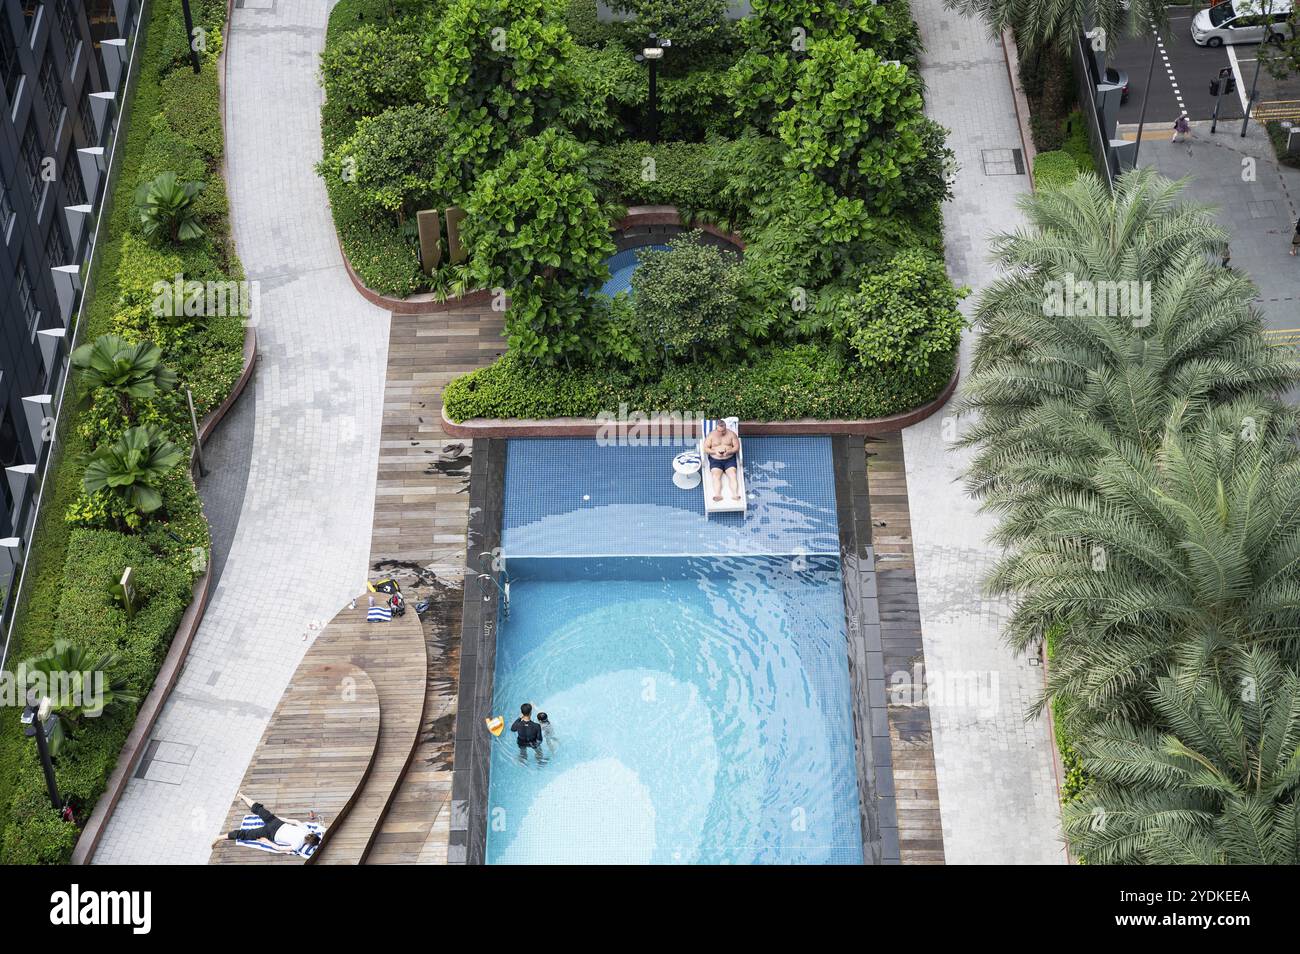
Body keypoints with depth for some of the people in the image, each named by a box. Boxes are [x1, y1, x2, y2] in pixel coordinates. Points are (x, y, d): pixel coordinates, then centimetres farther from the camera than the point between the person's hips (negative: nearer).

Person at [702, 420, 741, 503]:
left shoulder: (731, 434, 2)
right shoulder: (711, 435, 2)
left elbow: (737, 447, 0)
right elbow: (705, 448, 0)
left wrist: (728, 452, -18)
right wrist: (715, 452, -18)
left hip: (729, 459, 0)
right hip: (715, 459, 0)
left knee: (732, 475, -24)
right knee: (716, 476, -26)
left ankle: (735, 494, -41)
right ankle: (717, 495, -45)